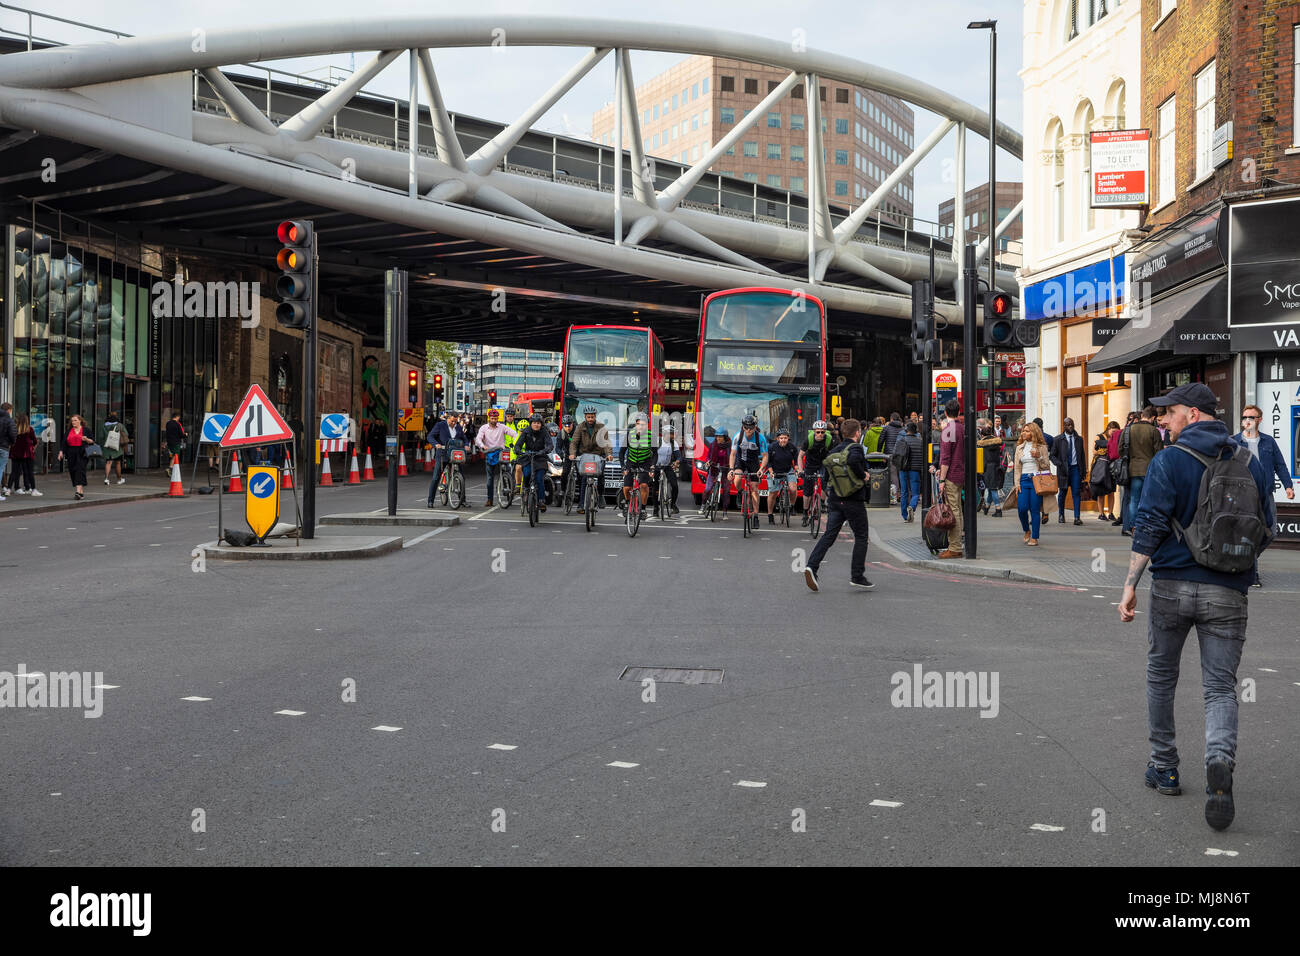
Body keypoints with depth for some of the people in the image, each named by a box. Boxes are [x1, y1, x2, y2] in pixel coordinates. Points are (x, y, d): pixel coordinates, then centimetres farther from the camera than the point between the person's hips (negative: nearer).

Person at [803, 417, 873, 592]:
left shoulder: (835, 449, 12)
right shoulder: (856, 448, -10)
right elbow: (853, 460, -32)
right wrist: (863, 476, -17)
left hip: (835, 499, 6)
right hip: (853, 500, -6)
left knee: (829, 534, 2)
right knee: (861, 537, 7)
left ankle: (812, 566, -17)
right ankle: (857, 577, 6)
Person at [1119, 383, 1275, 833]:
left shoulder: (1167, 462, -6)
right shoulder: (1251, 463, 6)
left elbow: (1149, 527, -13)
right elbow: (1265, 528, 11)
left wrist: (1130, 585, -11)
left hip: (1172, 585, -2)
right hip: (1228, 593, 2)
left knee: (1161, 677, 17)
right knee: (1221, 688, 4)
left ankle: (1164, 768, 25)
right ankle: (1220, 761, -23)